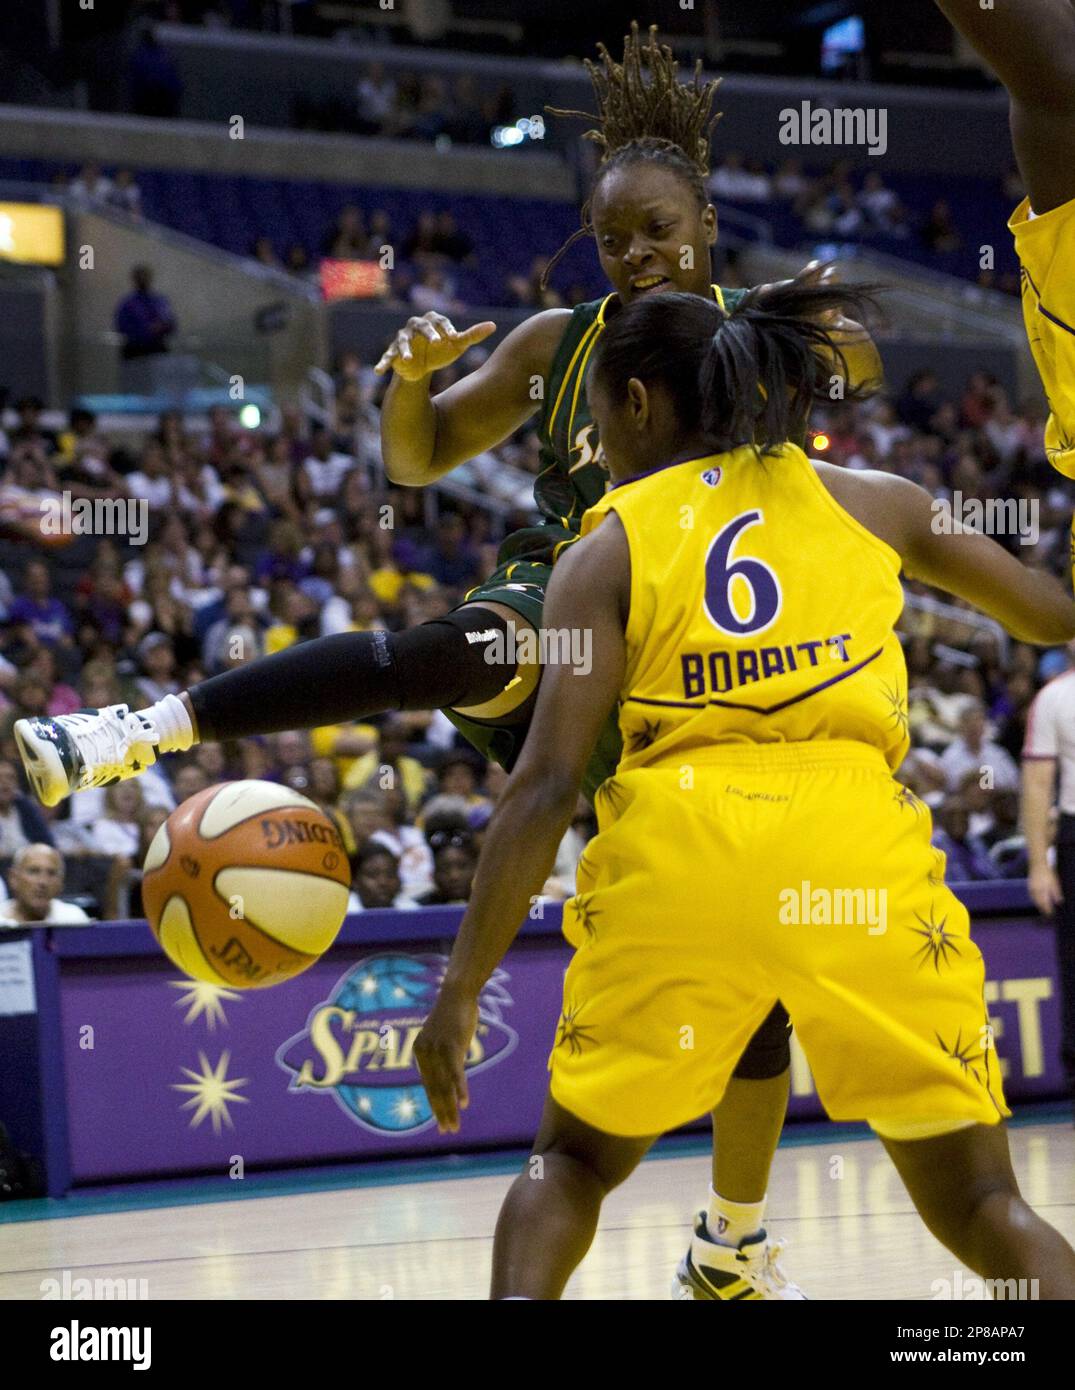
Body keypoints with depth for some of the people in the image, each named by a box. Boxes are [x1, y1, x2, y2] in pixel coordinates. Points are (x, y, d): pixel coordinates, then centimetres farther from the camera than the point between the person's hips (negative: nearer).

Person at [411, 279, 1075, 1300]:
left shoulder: (606, 551, 11)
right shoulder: (869, 500, 17)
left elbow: (546, 784, 1)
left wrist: (462, 988, 3)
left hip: (676, 846, -1)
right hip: (859, 858, 1)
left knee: (572, 1165, 22)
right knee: (979, 1204, 10)